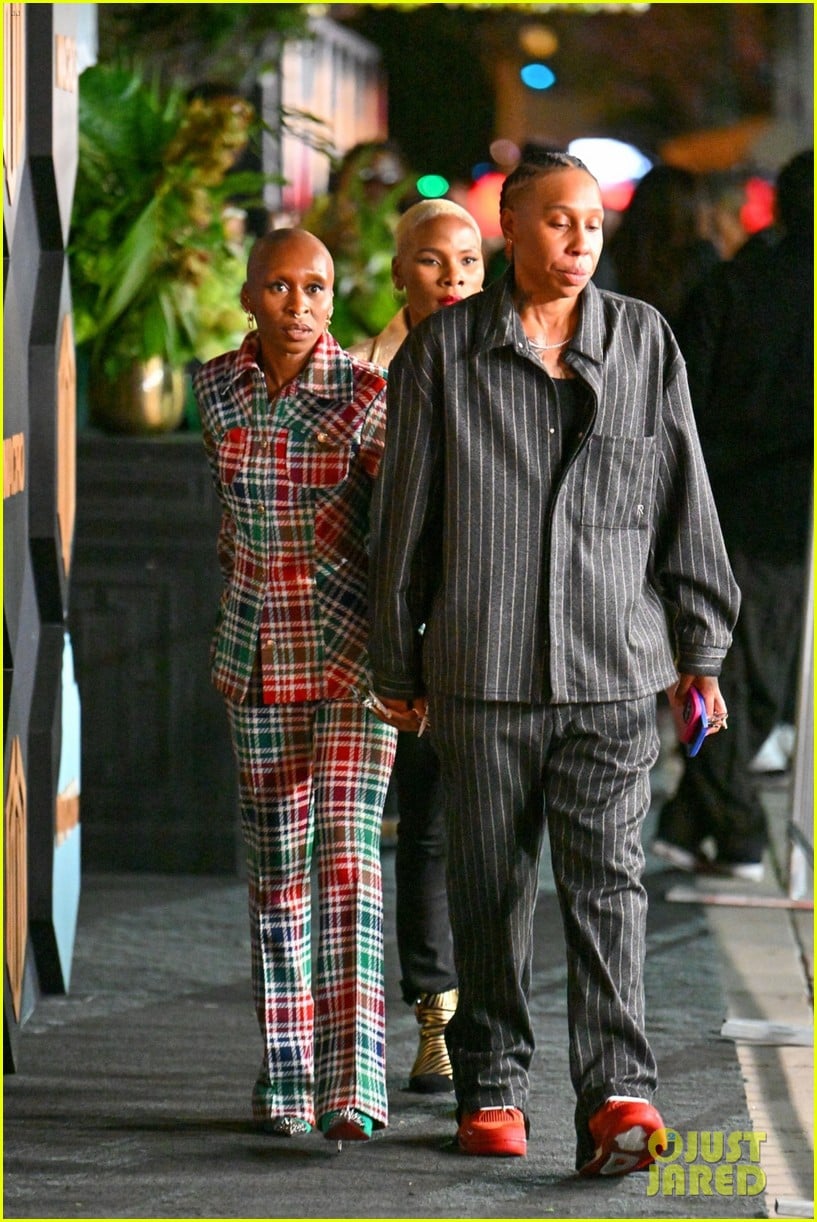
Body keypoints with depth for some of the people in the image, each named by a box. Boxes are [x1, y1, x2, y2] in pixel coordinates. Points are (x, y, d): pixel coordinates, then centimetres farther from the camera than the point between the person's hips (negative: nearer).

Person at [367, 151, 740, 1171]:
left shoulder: (643, 343, 7)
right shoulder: (443, 353, 2)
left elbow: (684, 503, 9)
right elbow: (407, 515, 6)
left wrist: (700, 647, 6)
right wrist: (396, 665, 7)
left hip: (611, 666, 0)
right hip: (482, 672, 0)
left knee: (607, 878, -10)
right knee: (490, 887, 7)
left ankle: (618, 1096, -18)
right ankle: (490, 1089, 20)